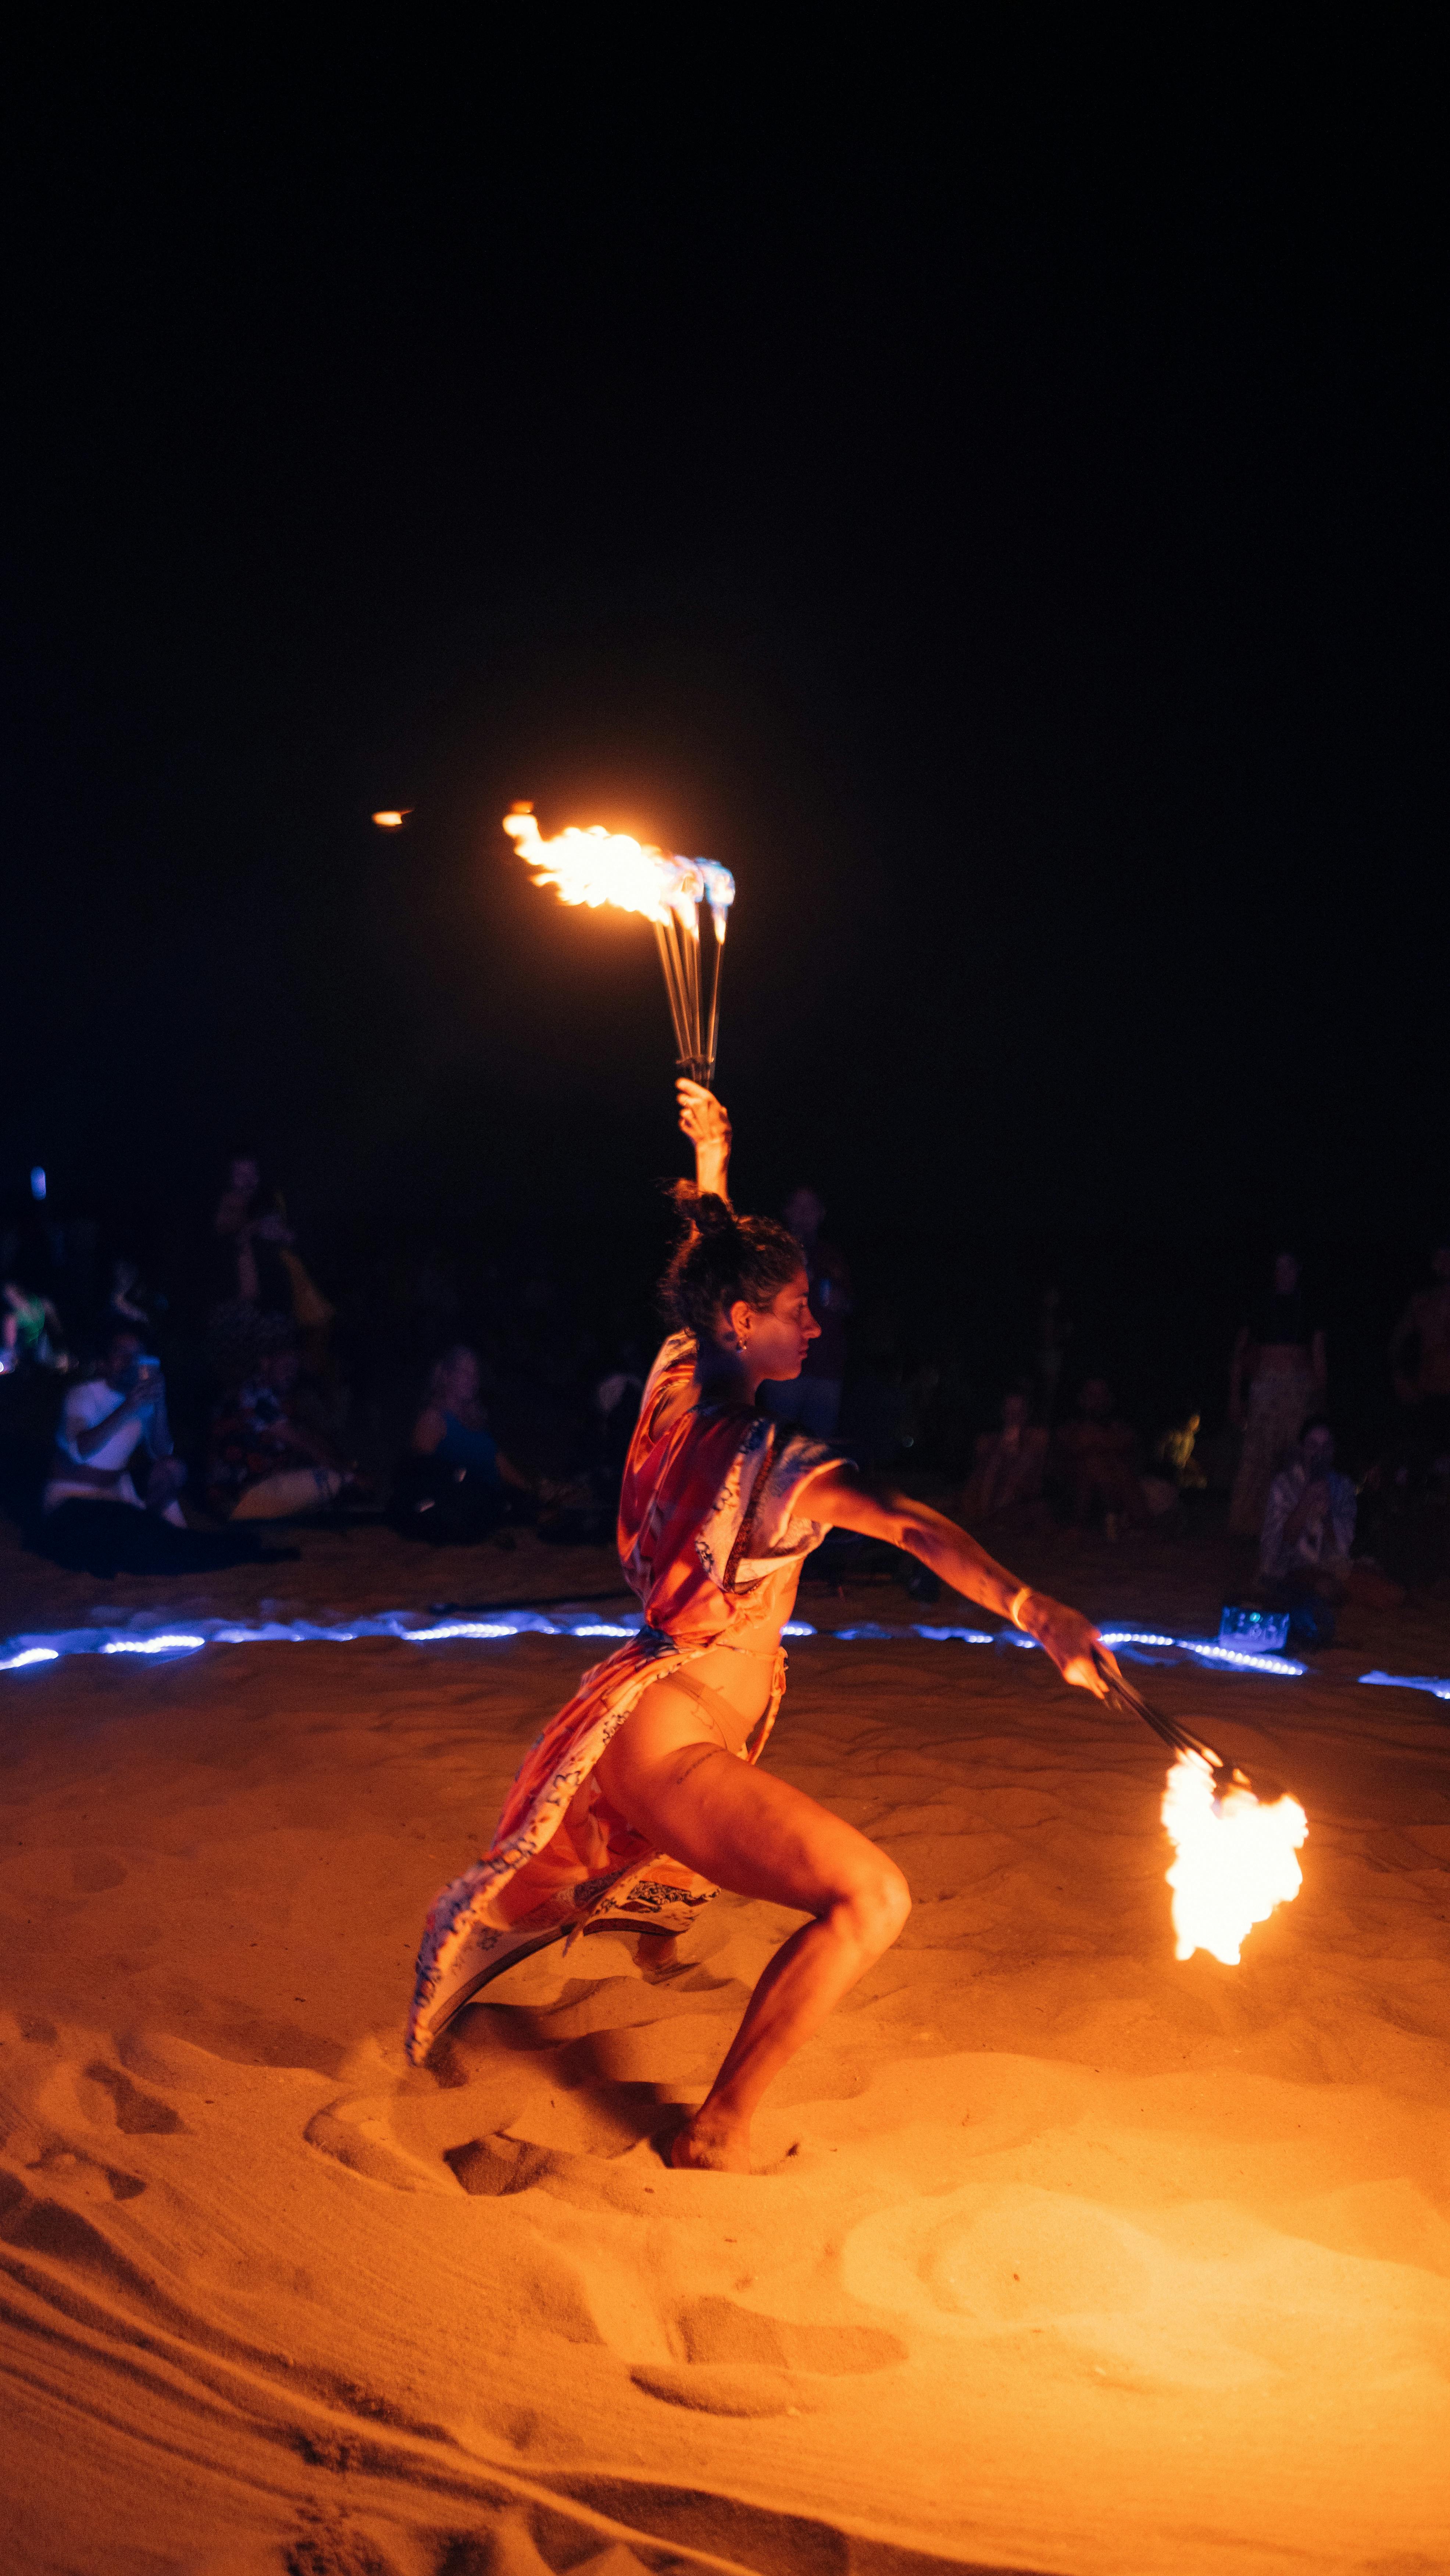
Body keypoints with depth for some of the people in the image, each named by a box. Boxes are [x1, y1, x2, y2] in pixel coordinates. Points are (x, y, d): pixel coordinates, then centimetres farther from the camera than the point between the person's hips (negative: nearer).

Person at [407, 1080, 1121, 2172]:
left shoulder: (681, 1384, 1)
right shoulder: (768, 1457, -23)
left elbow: (714, 1273, 22)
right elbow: (912, 1527, -38)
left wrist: (711, 1171, 31)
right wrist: (1038, 1611, -49)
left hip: (640, 1709, 10)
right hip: (669, 1742, -10)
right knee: (869, 1896, -19)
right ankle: (717, 2136, -10)